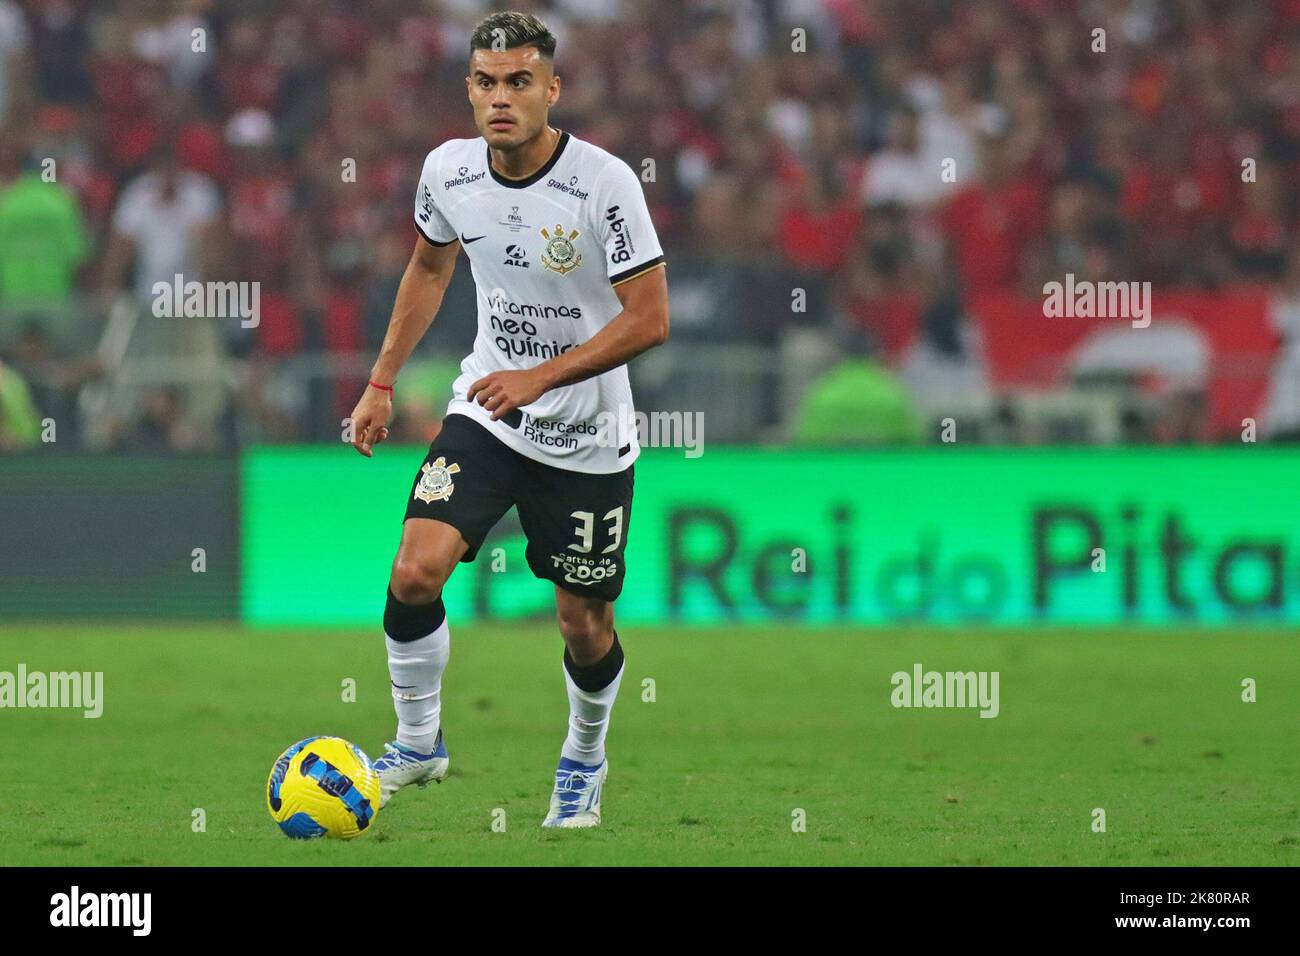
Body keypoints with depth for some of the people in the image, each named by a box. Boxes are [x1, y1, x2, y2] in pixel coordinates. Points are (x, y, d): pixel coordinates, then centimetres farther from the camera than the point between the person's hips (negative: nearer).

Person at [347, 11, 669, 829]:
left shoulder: (604, 182, -20)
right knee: (415, 572, -18)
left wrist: (539, 377, -24)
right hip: (485, 409, 3)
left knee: (585, 625, 7)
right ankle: (418, 744, 4)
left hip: (588, 438, -3)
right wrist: (383, 381, 13)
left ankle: (585, 759, 37)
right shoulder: (449, 170, -6)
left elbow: (649, 319, -18)